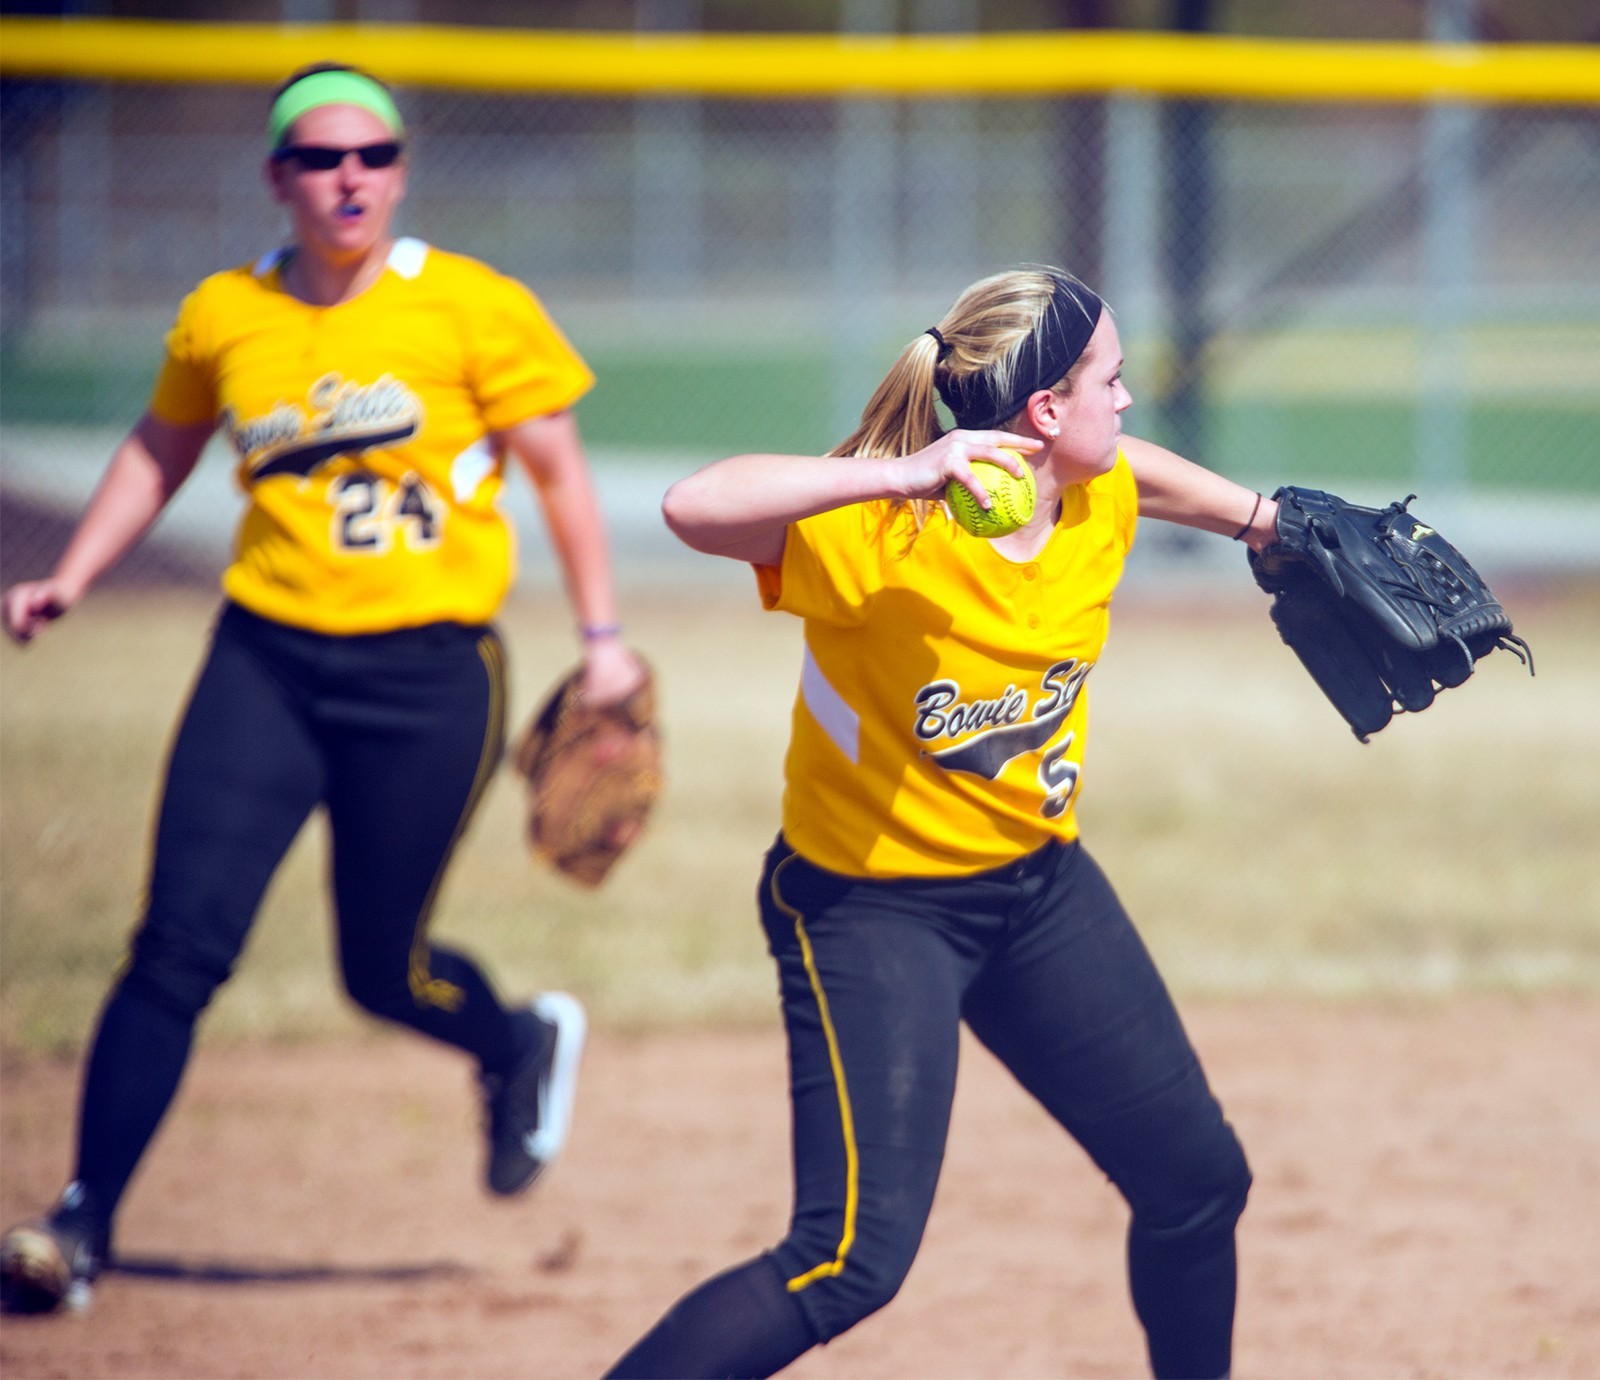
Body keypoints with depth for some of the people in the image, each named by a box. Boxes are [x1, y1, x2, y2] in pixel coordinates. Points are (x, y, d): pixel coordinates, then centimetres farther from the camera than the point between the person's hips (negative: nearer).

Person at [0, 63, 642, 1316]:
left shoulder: (475, 309, -4)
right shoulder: (223, 318, 5)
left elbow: (559, 470, 2)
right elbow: (160, 450, 21)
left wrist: (602, 636, -1)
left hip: (430, 673, -2)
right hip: (267, 660, 2)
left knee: (384, 968, 5)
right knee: (182, 941, -10)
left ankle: (524, 1045, 40)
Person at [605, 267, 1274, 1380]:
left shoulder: (1102, 499, -6)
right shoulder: (882, 532, -28)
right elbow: (696, 507, -46)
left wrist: (1274, 524, 30)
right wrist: (901, 475, -51)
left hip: (1041, 883, 8)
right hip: (873, 902, -8)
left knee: (1198, 1180, 13)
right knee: (853, 1263, -17)